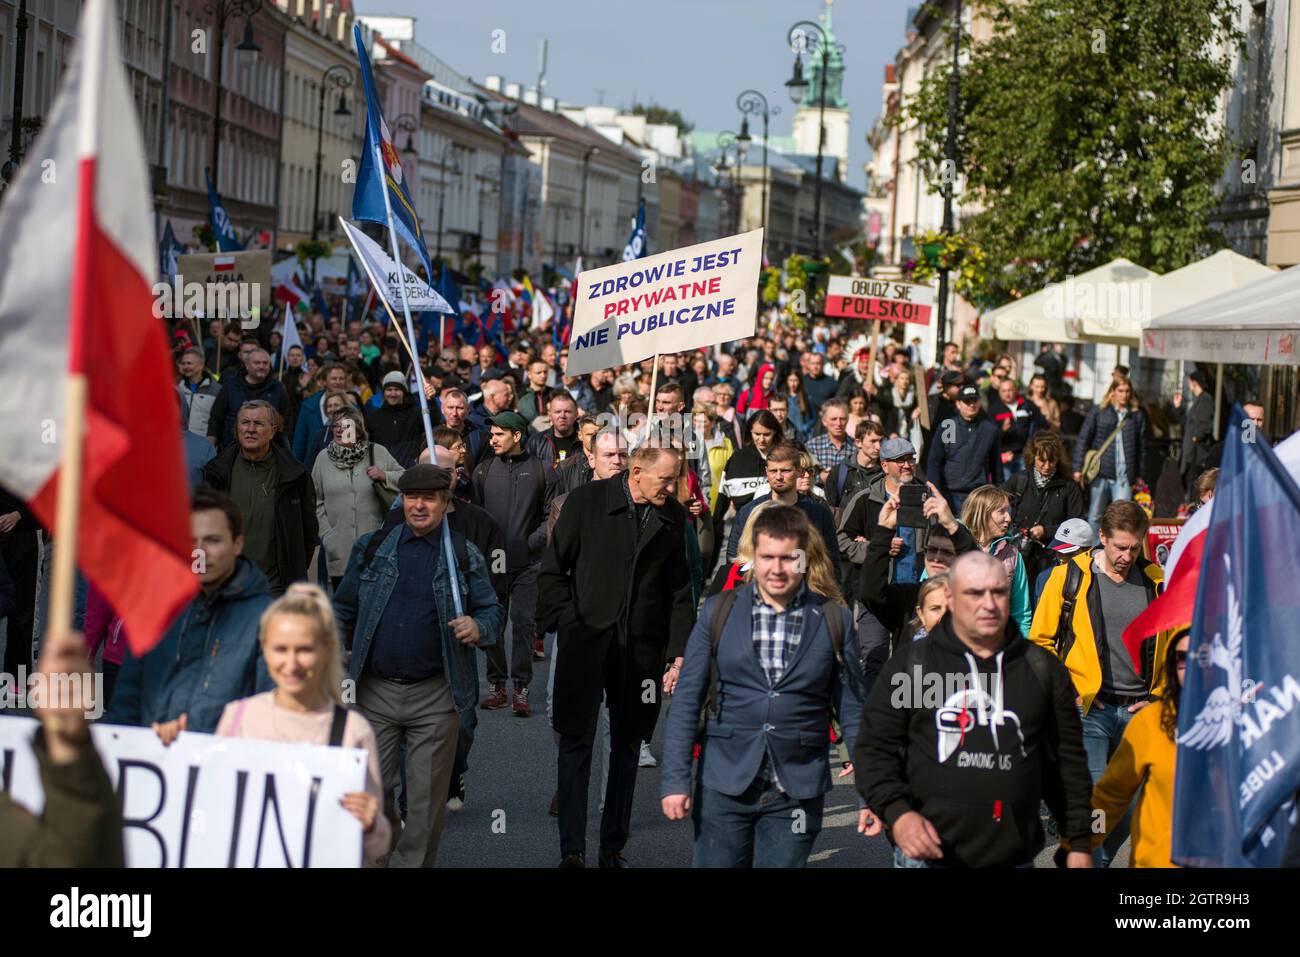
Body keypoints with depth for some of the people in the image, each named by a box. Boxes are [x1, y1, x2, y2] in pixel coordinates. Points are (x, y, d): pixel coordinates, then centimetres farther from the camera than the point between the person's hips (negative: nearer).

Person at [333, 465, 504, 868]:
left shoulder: (466, 556, 3)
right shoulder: (371, 547, 7)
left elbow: (491, 608, 6)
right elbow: (344, 608, 14)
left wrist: (478, 628, -15)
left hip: (435, 697, -1)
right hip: (376, 691, 1)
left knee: (426, 797, 4)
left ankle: (413, 861, 16)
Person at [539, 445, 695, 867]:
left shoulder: (673, 516, 5)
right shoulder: (587, 500, -4)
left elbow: (679, 589, 9)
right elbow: (552, 570, 1)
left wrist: (680, 651, 4)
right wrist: (567, 624, -7)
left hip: (641, 646, 3)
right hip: (585, 639, -3)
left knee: (627, 745, 9)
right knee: (576, 743, -5)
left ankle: (613, 846, 18)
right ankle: (572, 849, -3)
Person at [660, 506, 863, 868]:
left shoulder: (834, 620, 2)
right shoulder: (719, 613, 2)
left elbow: (852, 710, 5)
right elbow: (686, 702, 2)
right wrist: (675, 781, -5)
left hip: (797, 793, 0)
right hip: (723, 785, 0)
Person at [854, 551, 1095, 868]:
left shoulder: (1042, 668, 9)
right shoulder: (911, 662, 2)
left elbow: (1068, 762, 11)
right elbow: (874, 748, 1)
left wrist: (1080, 844, 8)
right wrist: (897, 812, -14)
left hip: (1014, 857, 2)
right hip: (925, 853, -2)